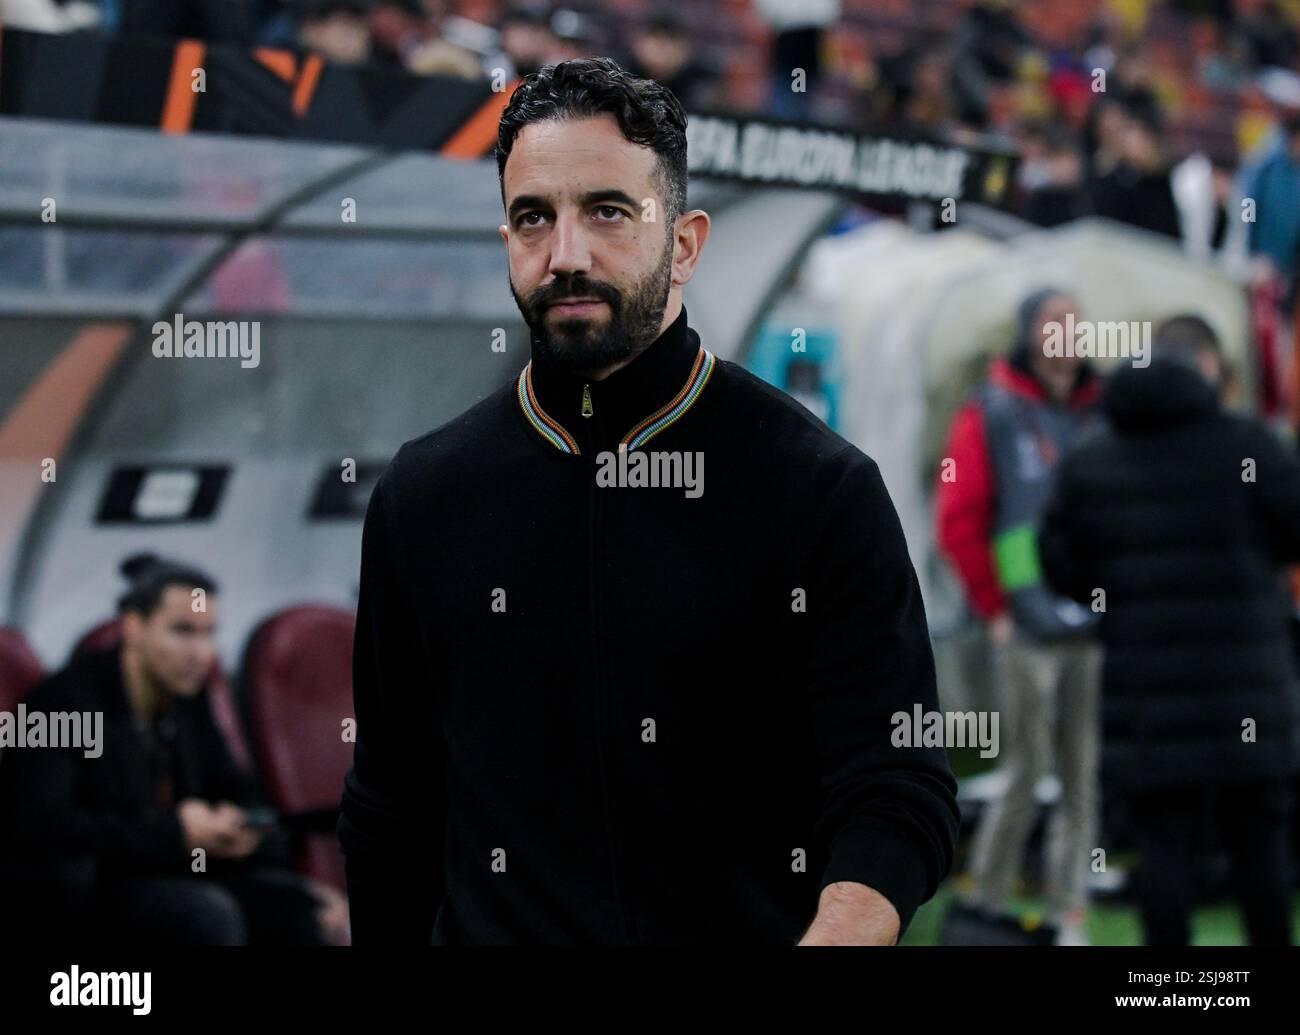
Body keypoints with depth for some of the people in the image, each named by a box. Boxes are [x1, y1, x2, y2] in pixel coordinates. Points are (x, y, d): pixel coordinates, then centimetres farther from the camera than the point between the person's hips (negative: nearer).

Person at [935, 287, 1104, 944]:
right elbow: (958, 523, -1)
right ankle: (986, 903, 9)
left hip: (1098, 628, 4)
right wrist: (995, 610, -3)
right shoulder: (991, 416, 0)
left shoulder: (1103, 415, 11)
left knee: (1084, 779, 4)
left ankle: (1071, 920, 9)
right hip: (1028, 631, -4)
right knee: (1025, 773, -5)